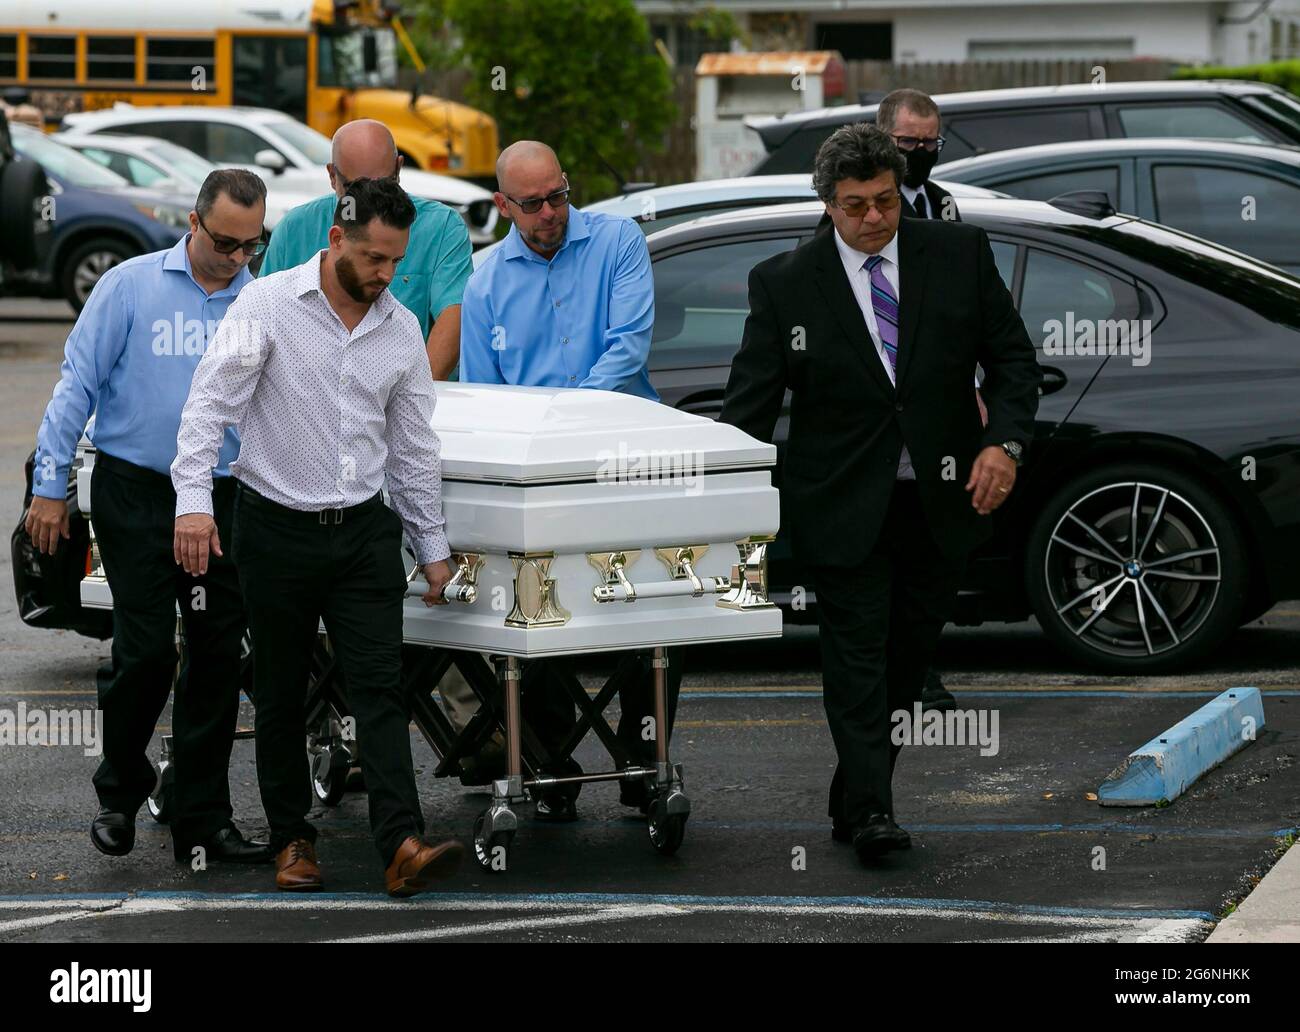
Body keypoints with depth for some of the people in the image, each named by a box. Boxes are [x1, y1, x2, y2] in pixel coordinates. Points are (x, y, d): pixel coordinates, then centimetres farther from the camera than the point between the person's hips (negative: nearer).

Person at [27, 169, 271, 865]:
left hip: (224, 497, 4)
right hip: (136, 494, -3)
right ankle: (120, 795, 14)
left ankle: (202, 818, 13)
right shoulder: (132, 286, -3)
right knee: (146, 649, -7)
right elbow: (77, 385, -2)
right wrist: (50, 486, -5)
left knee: (218, 654, 4)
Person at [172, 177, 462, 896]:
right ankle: (292, 840, 19)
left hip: (364, 532, 3)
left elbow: (414, 446, 15)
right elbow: (211, 401, -13)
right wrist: (193, 498, -24)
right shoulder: (268, 305, -7)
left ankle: (402, 846, -17)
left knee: (380, 689, -8)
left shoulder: (402, 330, 7)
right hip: (276, 530, -3)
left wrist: (431, 545, 16)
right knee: (280, 694, 7)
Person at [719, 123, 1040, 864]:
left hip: (942, 499, 3)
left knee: (910, 653, 9)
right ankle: (871, 811, -11)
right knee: (857, 650, -8)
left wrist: (1005, 443, -11)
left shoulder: (959, 254, 0)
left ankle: (853, 800, 22)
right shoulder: (786, 284, -4)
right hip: (844, 504, -2)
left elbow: (1013, 358, 5)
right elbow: (751, 402, -2)